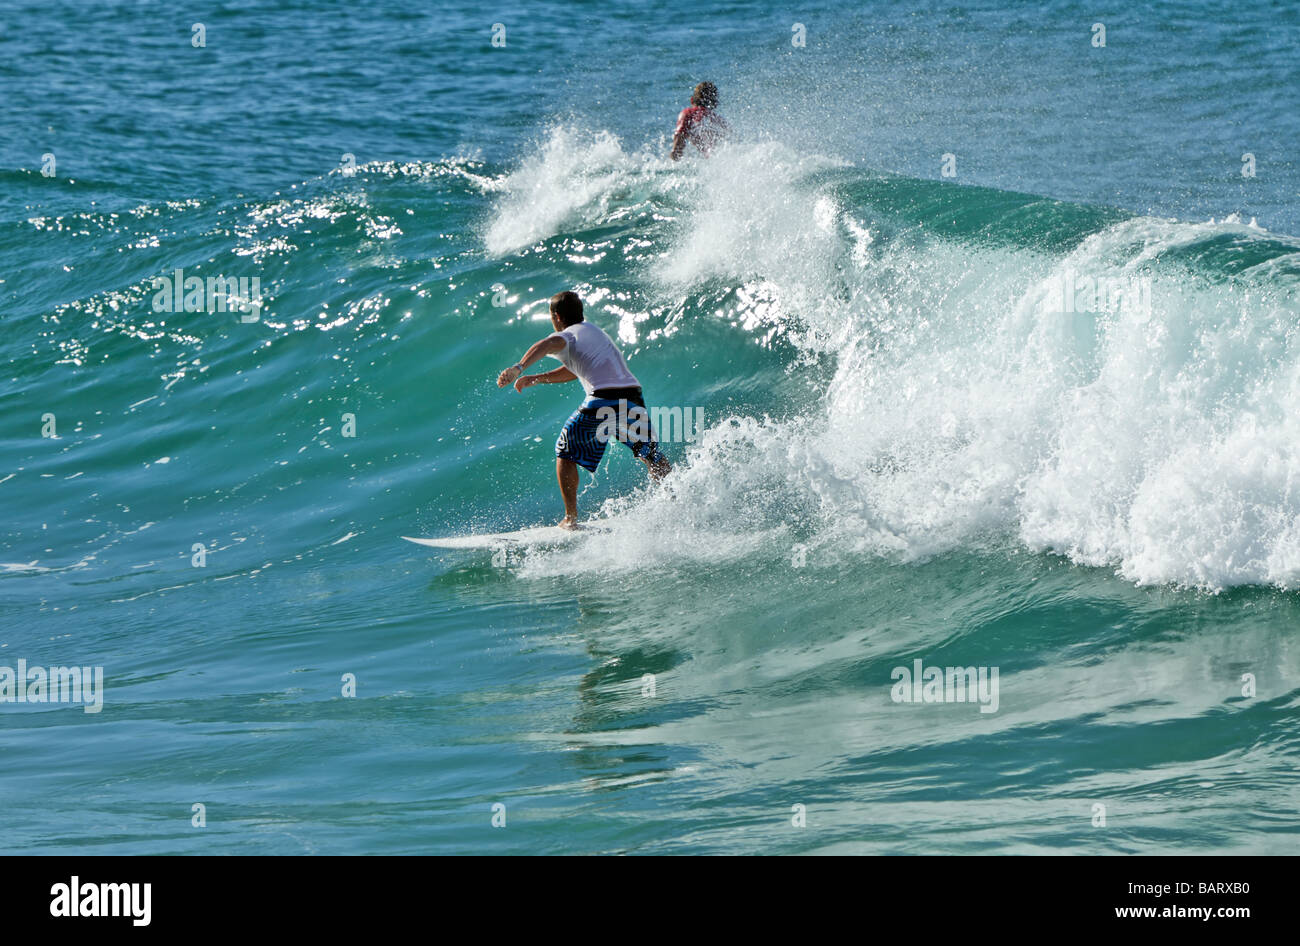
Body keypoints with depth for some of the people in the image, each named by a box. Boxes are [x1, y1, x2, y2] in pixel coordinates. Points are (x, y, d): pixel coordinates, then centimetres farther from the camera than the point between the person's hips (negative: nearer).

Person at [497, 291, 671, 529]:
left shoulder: (566, 336, 5)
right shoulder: (591, 329, 29)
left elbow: (550, 344, -22)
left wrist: (519, 367, -35)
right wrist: (536, 379, 37)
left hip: (603, 400, -6)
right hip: (634, 400, 6)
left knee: (566, 453, 14)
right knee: (653, 458, 22)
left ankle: (571, 519, 9)